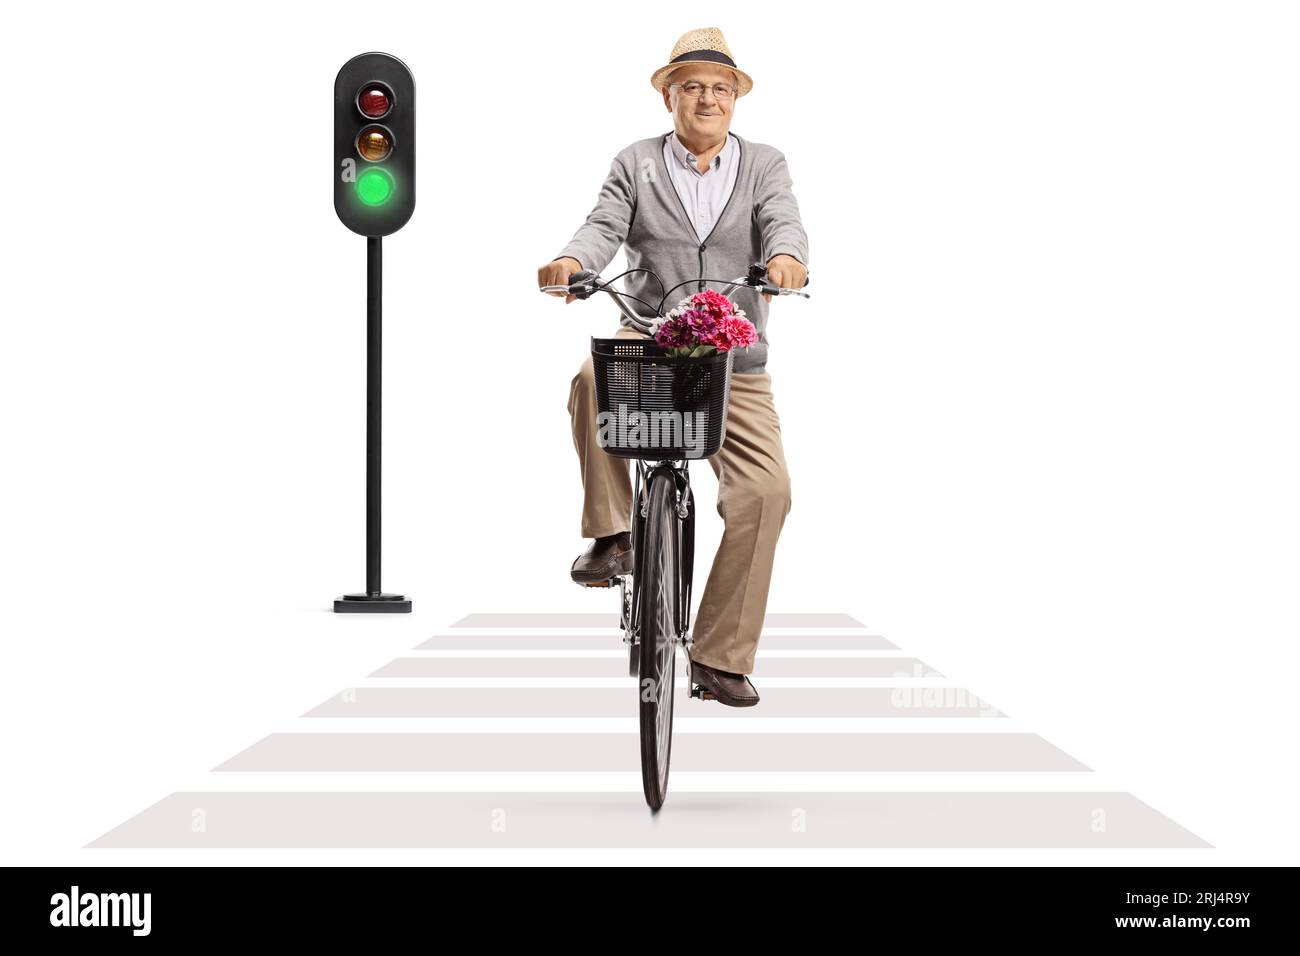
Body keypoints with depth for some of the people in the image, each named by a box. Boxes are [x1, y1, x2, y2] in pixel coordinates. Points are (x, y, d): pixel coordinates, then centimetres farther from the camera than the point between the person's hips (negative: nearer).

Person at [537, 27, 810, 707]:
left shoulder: (764, 164, 10)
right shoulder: (636, 165, 9)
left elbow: (783, 223, -8)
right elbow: (605, 225, -7)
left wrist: (785, 258, -34)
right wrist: (572, 261, -31)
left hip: (735, 357, 1)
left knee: (766, 489, -14)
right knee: (593, 379, -36)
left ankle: (721, 657, -4)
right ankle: (611, 536, -19)